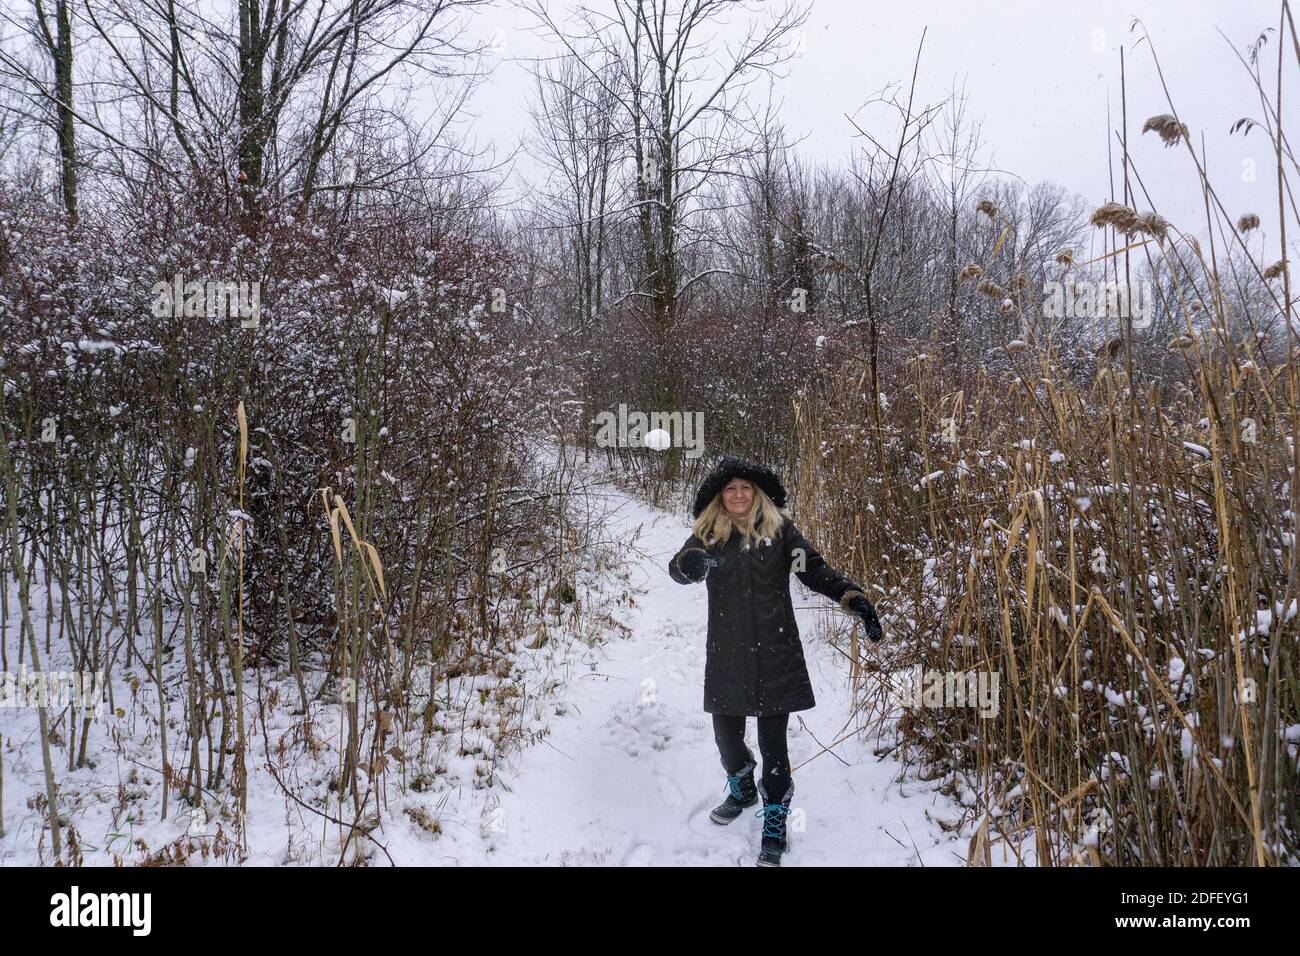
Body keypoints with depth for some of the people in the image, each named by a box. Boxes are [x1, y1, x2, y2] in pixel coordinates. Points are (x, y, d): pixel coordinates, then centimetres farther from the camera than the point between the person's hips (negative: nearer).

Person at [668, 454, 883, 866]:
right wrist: (691, 563, -39)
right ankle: (741, 790, 45)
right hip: (726, 653, 2)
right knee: (726, 732, 14)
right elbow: (678, 568, -14)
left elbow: (815, 569, -1)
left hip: (774, 652, -2)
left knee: (772, 740, 0)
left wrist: (854, 598, -16)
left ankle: (775, 825, 16)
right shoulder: (708, 532, 1)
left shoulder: (779, 527, -1)